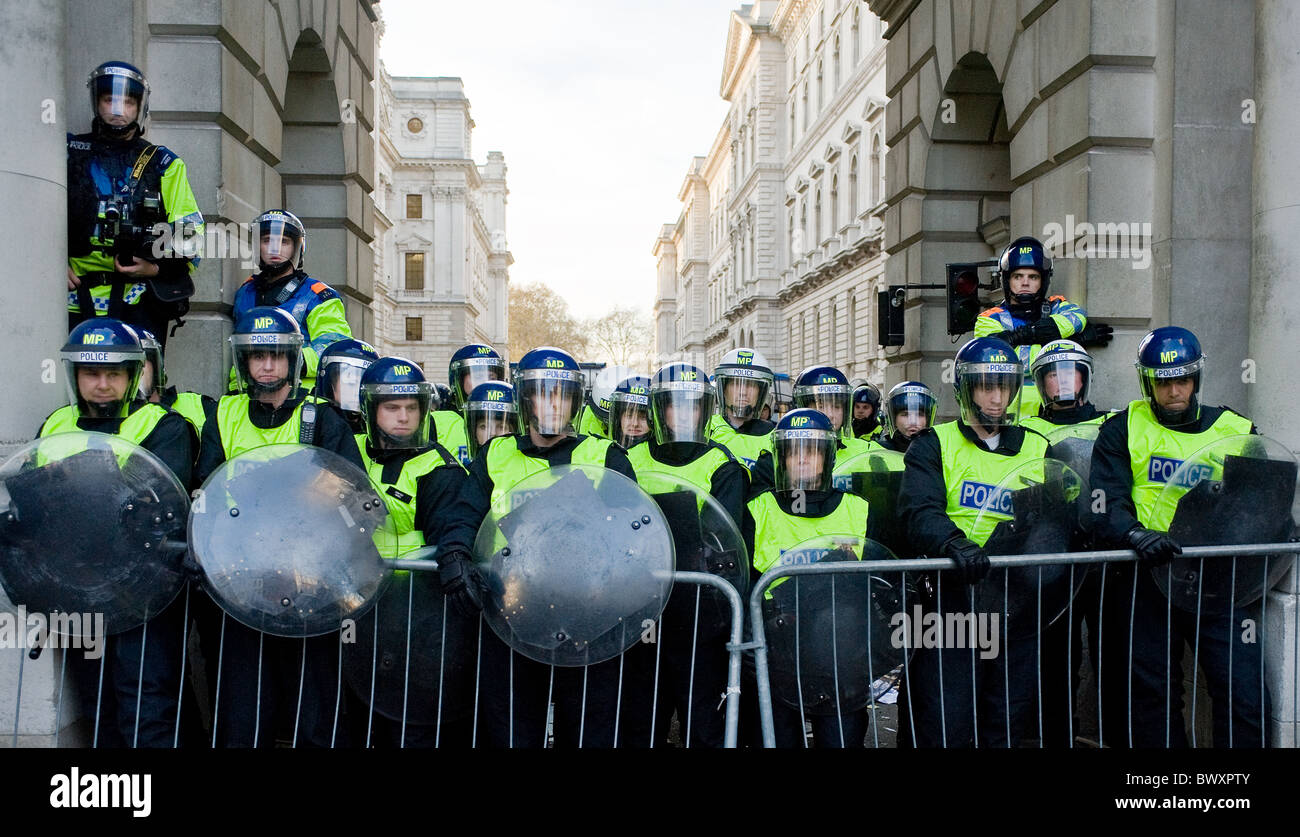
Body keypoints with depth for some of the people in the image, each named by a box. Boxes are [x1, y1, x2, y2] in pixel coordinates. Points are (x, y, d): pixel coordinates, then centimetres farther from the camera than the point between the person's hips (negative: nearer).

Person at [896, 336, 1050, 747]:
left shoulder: (1039, 450, 14)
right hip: (952, 596, -3)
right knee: (945, 725, -5)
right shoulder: (935, 444, 3)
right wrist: (953, 542, -32)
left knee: (1006, 724, 11)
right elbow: (919, 512, -13)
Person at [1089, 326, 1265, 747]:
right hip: (1147, 575, -1)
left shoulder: (1235, 430, 11)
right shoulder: (1124, 430, 5)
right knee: (1152, 698, 9)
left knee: (1245, 696, -7)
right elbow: (1105, 504, -6)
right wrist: (1137, 534, -25)